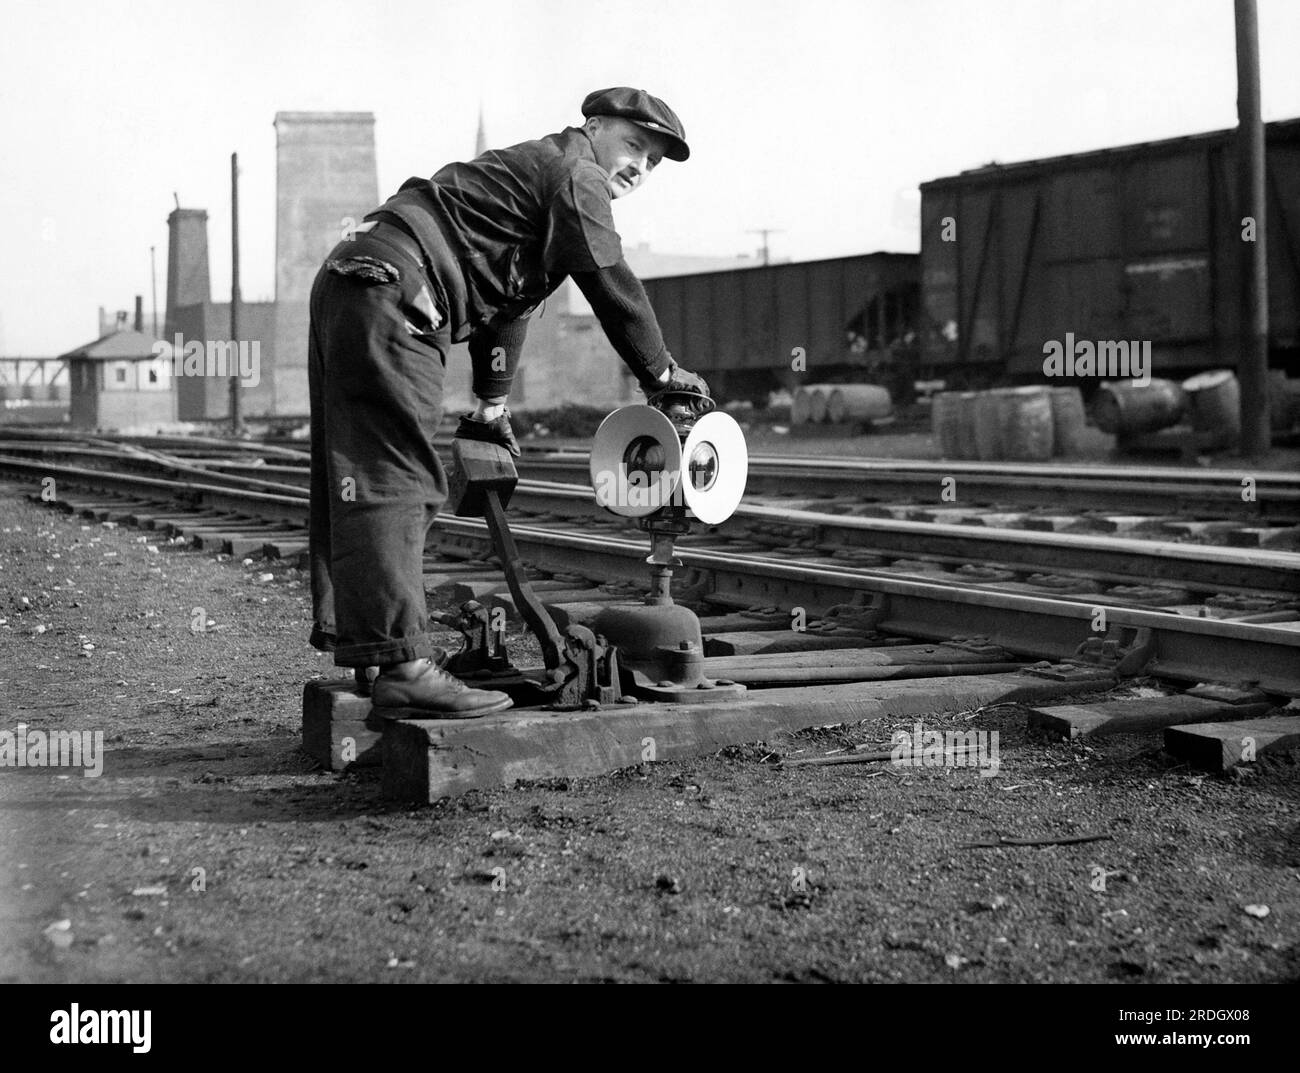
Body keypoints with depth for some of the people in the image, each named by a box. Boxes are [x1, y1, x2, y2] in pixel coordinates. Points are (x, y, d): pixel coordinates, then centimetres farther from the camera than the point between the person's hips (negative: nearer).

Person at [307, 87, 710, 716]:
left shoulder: (530, 170, 31)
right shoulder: (574, 175, 0)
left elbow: (506, 301, 34)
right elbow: (611, 286, -4)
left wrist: (491, 408, 35)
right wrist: (660, 373, 9)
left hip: (348, 283, 11)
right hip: (388, 292, -11)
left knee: (354, 482, 12)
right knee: (394, 481, -16)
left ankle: (359, 644, 18)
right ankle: (399, 663, -21)